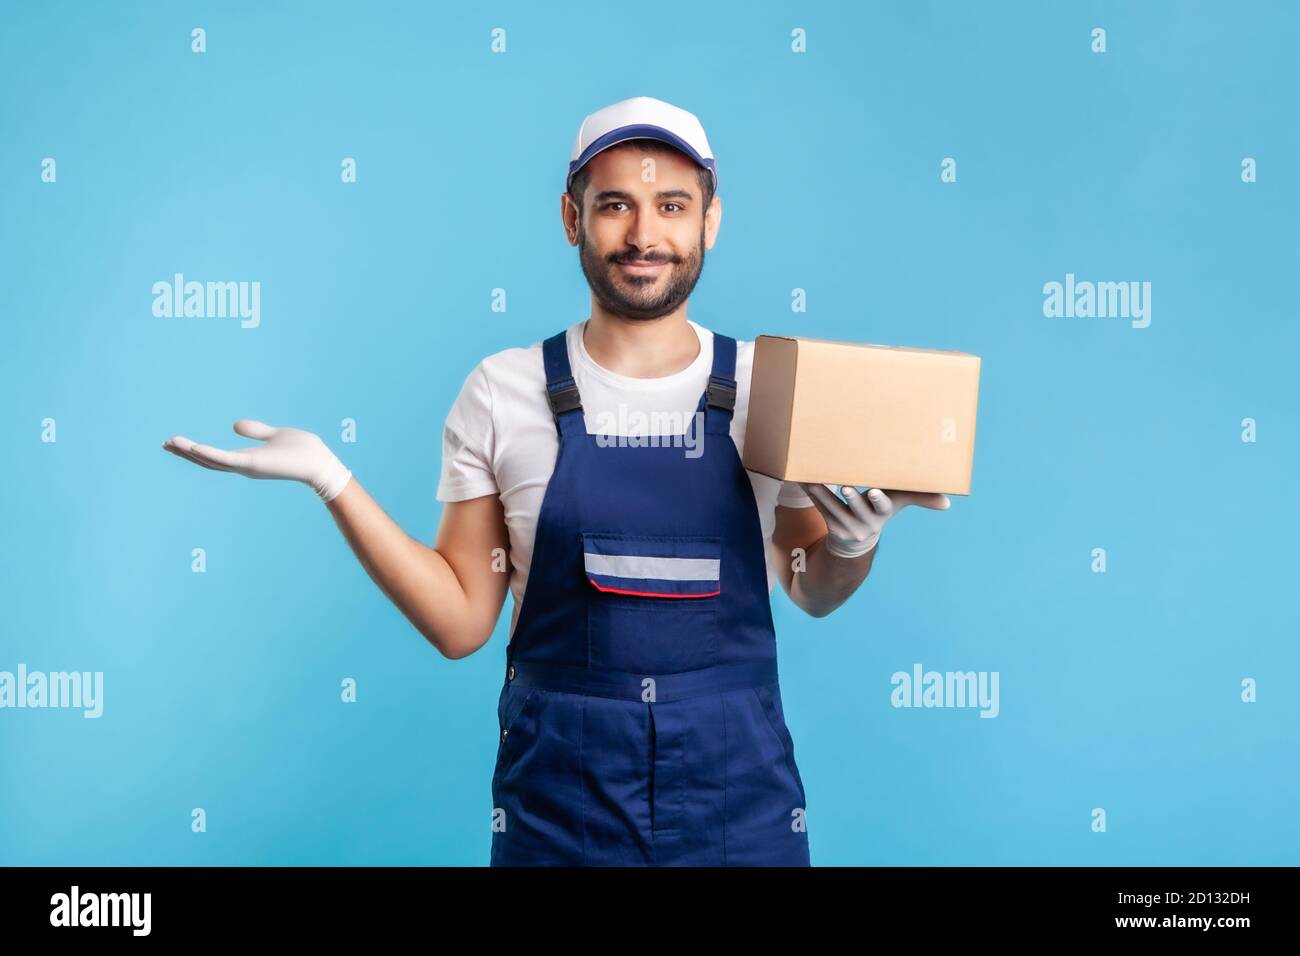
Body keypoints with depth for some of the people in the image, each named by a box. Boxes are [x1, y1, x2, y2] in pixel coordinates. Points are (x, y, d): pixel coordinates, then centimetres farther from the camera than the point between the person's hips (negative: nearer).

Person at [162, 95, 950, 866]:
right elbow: (460, 622, -2)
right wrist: (332, 481, -9)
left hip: (738, 782, 1)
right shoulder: (502, 393, -5)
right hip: (558, 786, 0)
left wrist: (856, 538, -10)